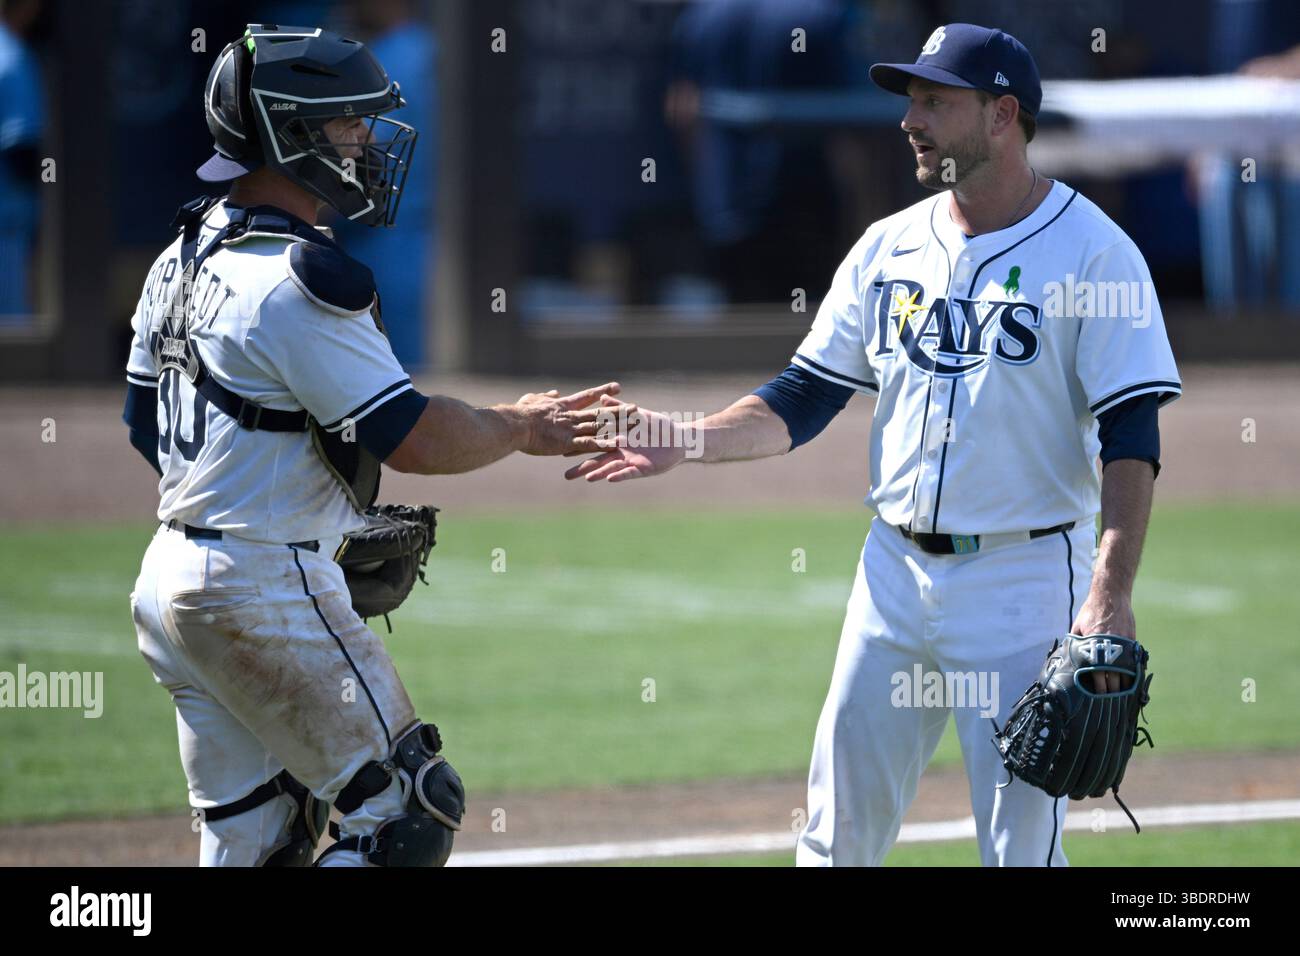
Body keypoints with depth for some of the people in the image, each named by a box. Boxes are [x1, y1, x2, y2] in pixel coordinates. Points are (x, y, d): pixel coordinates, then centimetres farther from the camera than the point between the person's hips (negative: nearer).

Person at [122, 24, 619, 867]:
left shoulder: (184, 259, 11)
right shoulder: (297, 281, -18)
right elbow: (412, 439, -19)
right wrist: (519, 428, -1)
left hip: (171, 578, 10)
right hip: (268, 592, -10)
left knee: (255, 838, 13)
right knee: (411, 808, -5)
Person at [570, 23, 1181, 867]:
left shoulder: (1092, 251, -9)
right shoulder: (889, 248, 9)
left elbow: (1131, 441, -13)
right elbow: (804, 402, 11)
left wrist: (1112, 594, -24)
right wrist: (683, 441, -4)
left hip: (1024, 578, -6)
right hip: (895, 570, 6)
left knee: (1022, 839, -4)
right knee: (839, 826, 8)